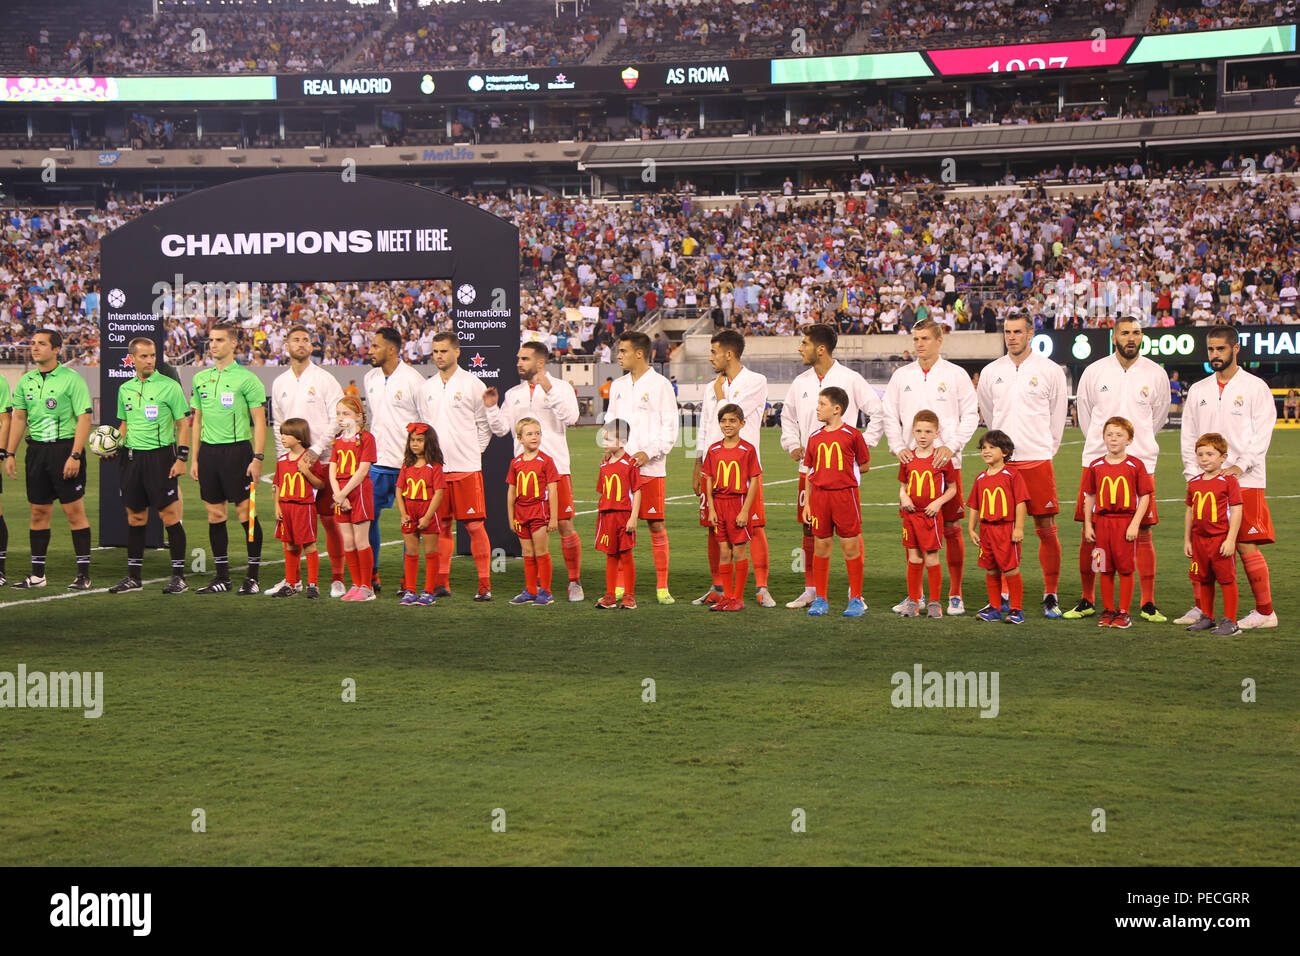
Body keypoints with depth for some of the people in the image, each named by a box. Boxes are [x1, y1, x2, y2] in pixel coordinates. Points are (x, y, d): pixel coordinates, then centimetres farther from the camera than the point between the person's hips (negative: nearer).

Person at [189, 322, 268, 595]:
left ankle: (253, 576, 2)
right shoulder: (201, 379, 13)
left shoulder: (246, 378, -4)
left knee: (245, 512, -4)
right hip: (208, 450, 6)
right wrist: (194, 458, 14)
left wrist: (257, 457, -13)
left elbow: (259, 421, -6)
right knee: (215, 514, 7)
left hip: (237, 448, -6)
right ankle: (222, 576, 14)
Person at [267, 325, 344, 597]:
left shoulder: (324, 379, -1)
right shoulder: (279, 383, 14)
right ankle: (291, 578, 12)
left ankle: (337, 579, 1)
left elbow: (337, 419, -5)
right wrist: (283, 456, 5)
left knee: (329, 518, -4)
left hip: (322, 459, -4)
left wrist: (316, 450, -12)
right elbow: (278, 424, 18)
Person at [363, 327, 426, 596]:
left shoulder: (413, 380, -9)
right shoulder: (370, 378, 11)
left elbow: (427, 422, -5)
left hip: (408, 463, -6)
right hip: (377, 462, 6)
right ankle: (371, 577, 14)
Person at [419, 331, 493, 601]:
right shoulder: (426, 388, 13)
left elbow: (485, 424, 3)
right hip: (435, 467, 4)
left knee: (474, 525, -7)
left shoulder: (472, 384, -1)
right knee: (442, 525, 7)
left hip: (466, 467, -4)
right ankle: (442, 583, 12)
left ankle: (485, 585, -5)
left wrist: (474, 451, -1)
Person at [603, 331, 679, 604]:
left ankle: (662, 588, 3)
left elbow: (670, 429, -5)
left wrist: (649, 453, -17)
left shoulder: (660, 385, -2)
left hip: (650, 468, -5)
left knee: (656, 525, -3)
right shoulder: (618, 386, 15)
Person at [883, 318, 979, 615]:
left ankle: (955, 595, 6)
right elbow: (890, 415, 12)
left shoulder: (956, 375, 2)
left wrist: (951, 446, -11)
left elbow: (971, 415, 1)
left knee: (952, 527, -2)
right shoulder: (901, 376, 10)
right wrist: (899, 446, -3)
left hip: (947, 461, -3)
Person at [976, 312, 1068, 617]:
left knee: (1046, 529, -3)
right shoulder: (991, 372, 9)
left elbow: (1058, 416, 9)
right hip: (1002, 462, 3)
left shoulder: (1050, 371, 0)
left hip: (1037, 460, -3)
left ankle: (1051, 595, 5)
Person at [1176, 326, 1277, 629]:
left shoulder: (1255, 387, 1)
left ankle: (1265, 611, 1)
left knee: (1246, 545, -7)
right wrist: (1193, 471, 0)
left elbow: (1262, 434, -5)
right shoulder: (1198, 390, 14)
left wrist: (1239, 467, -15)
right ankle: (1202, 607, 14)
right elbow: (1188, 435, 13)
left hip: (1245, 480, -4)